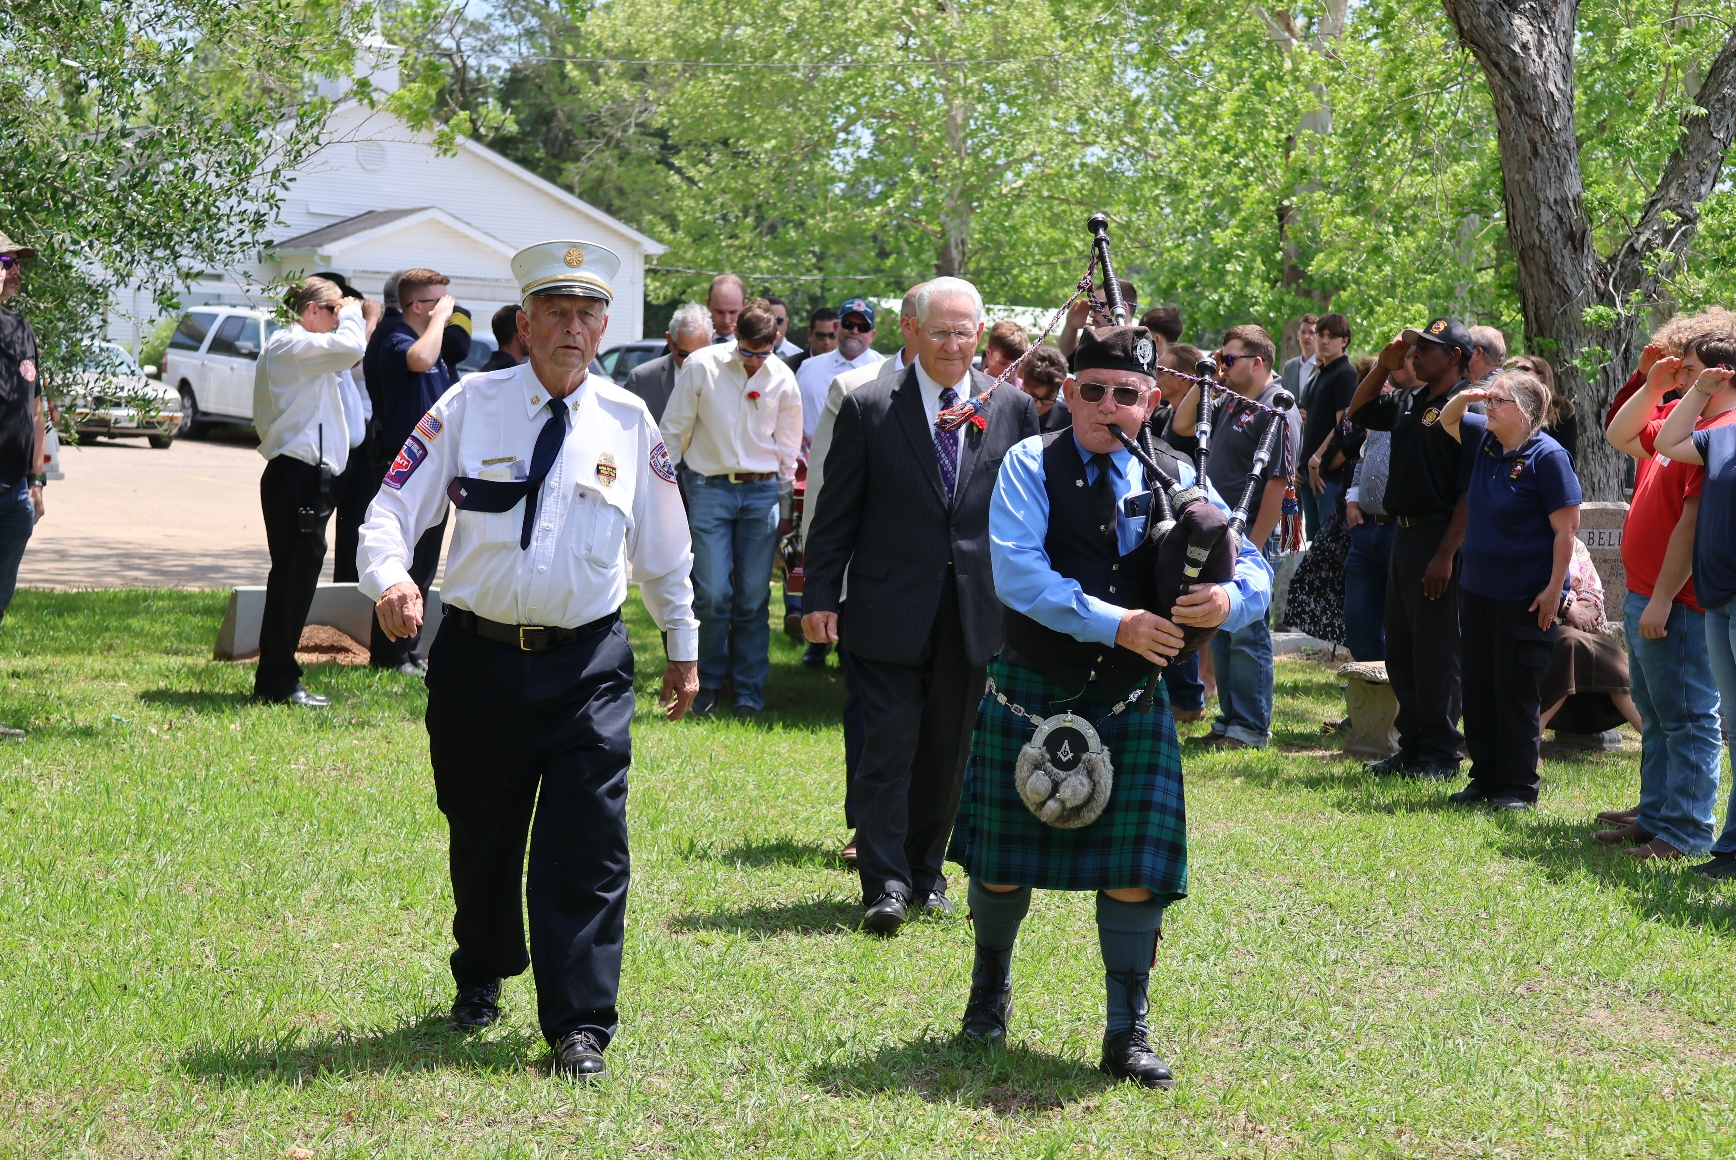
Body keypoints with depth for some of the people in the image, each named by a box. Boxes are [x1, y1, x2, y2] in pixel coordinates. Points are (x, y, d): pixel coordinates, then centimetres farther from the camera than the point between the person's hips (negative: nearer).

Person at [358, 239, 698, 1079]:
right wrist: (390, 577, -26)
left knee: (587, 845, -7)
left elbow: (665, 549, 16)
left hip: (588, 665, 0)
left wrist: (683, 649, 21)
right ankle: (480, 978, 40)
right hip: (478, 657, 0)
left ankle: (579, 1026, 1)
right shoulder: (469, 408, -2)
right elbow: (392, 509, -5)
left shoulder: (628, 424, 4)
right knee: (481, 837, 15)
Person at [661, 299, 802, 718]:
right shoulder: (701, 366, -4)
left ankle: (749, 694, 12)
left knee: (754, 598, 2)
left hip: (761, 491, 2)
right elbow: (674, 430, 3)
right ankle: (708, 684, 10)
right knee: (712, 594, -9)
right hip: (709, 489, -2)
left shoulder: (782, 379, 3)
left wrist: (784, 496, 16)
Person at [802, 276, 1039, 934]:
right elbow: (836, 514, 1)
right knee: (889, 745, -4)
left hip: (976, 613, 3)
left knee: (947, 751, 11)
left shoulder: (1014, 409, 4)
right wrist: (819, 597, -4)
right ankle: (886, 884, -1)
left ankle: (925, 871, 24)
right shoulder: (869, 409, -2)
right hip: (891, 609, -2)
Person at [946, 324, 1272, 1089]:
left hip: (1131, 704, 2)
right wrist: (1115, 622, -28)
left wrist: (1229, 599, -26)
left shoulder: (1175, 477, 2)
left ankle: (1126, 1033, 9)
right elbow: (1016, 572, -20)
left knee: (1136, 867, -3)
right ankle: (990, 990, 37)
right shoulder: (1031, 465, -6)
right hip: (1030, 692, -1)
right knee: (1003, 856, 11)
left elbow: (1252, 568, -2)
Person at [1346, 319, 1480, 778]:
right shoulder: (1410, 403, 12)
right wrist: (1383, 365, 13)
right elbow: (1359, 410, 29)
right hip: (1403, 534, 9)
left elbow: (1470, 491, -18)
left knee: (1436, 653, -3)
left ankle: (1440, 755, 4)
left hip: (1437, 539, -9)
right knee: (1400, 651, 13)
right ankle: (1411, 747, 22)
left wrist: (1446, 555, -23)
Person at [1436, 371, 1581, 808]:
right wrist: (1464, 398, 2)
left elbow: (1567, 527, -15)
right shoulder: (1484, 440, 6)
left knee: (1517, 693, 0)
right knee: (1479, 689, 11)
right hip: (1478, 588, 8)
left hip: (1525, 595, -7)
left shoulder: (1547, 456, -14)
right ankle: (1485, 779, 21)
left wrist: (1554, 587, -18)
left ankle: (1520, 786, 9)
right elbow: (1447, 422, 25)